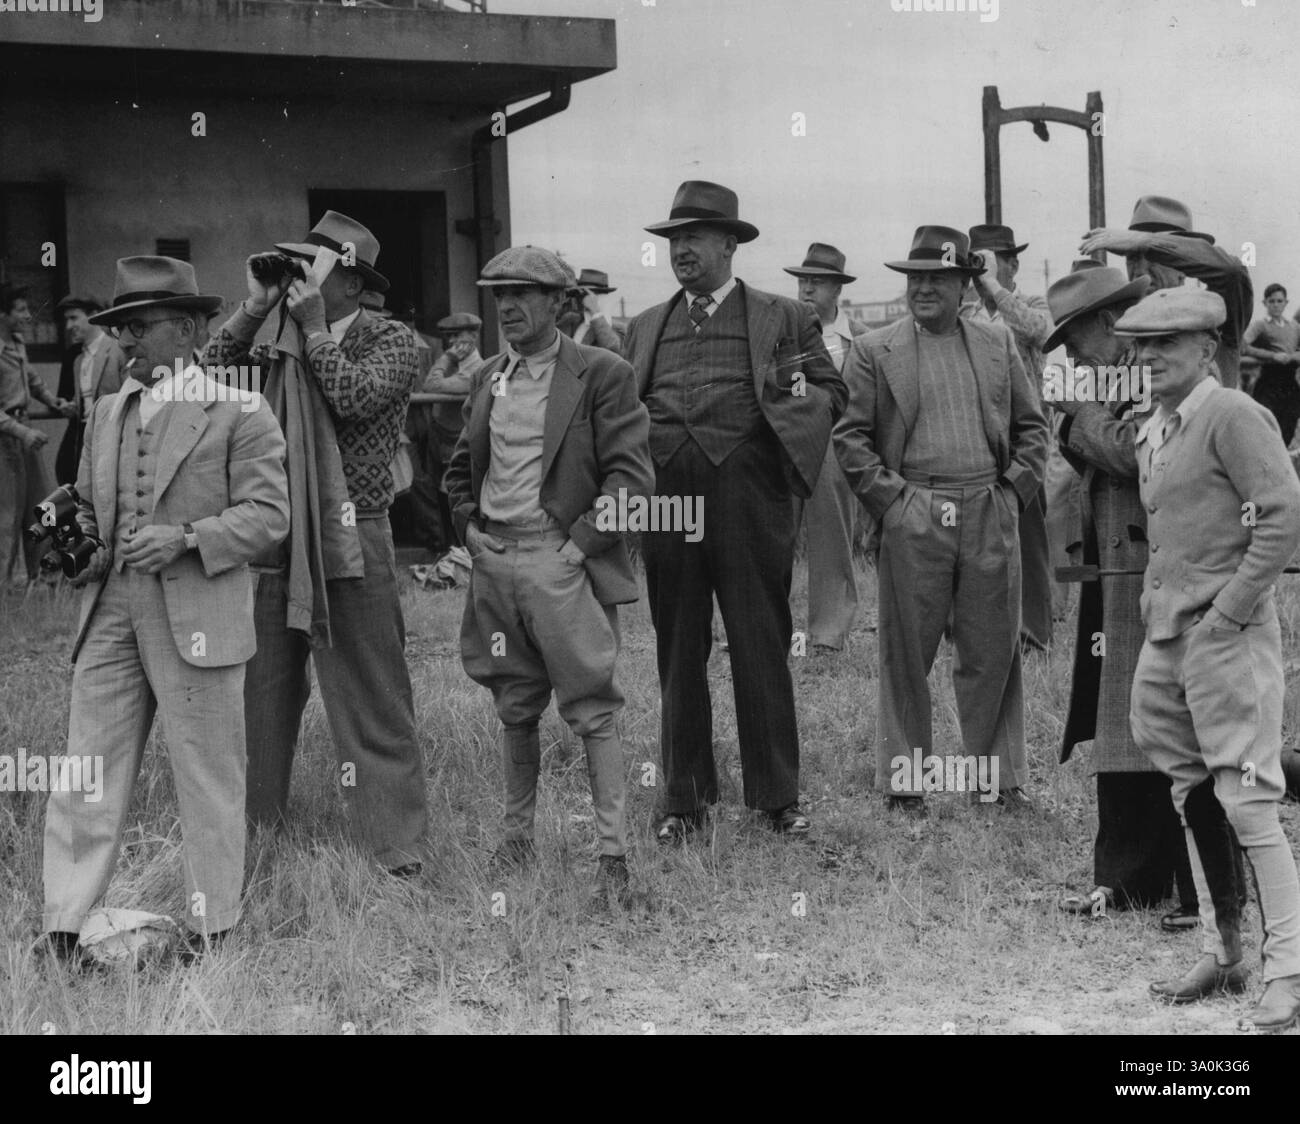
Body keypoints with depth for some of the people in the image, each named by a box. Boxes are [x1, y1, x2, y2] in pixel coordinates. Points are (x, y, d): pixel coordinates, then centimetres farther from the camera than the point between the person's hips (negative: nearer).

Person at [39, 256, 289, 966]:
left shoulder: (237, 412, -1)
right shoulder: (106, 413, 17)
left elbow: (268, 512, -6)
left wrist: (186, 538, -18)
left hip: (198, 616, -5)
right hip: (110, 614, 5)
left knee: (207, 780, 4)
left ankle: (210, 928, 16)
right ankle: (63, 932, 5)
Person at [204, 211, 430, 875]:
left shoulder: (391, 341, -2)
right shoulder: (280, 344, 12)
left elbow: (355, 397, -19)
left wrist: (314, 327, -11)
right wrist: (255, 306, -4)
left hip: (350, 545, -5)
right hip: (274, 540, 5)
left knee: (370, 699, 0)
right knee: (262, 693, 11)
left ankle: (395, 843, 6)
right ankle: (252, 827, 24)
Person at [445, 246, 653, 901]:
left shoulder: (601, 375, -4)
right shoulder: (486, 380, 15)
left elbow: (631, 474, -9)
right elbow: (460, 467, 27)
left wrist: (580, 544, -14)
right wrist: (468, 526, 11)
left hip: (560, 559, -6)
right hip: (494, 558, 6)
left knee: (592, 710, -6)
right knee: (514, 709, 13)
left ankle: (613, 851, -5)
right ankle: (517, 839, 22)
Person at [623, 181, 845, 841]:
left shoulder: (783, 318, 8)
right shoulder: (646, 328, 17)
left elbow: (832, 391, 9)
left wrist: (800, 400, -12)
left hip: (749, 499, -3)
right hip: (666, 499, 3)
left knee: (762, 648, 1)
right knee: (677, 652, 8)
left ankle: (776, 795, 11)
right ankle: (682, 797, 16)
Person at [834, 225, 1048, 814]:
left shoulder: (999, 343, 12)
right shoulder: (874, 351, 3)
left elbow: (1032, 426, 15)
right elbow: (850, 436, 1)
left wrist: (1014, 490, 4)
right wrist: (890, 499, -7)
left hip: (990, 516, 2)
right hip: (911, 518, -2)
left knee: (993, 651, 6)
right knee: (906, 653, 3)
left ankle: (999, 772, 18)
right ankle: (904, 778, 12)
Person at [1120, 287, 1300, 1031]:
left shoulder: (1233, 416, -12)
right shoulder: (1154, 430, 14)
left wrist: (1228, 610, -17)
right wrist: (1157, 604, 14)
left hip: (1229, 635, -9)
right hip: (1168, 635, 9)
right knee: (1191, 799, 13)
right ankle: (1222, 958, 23)